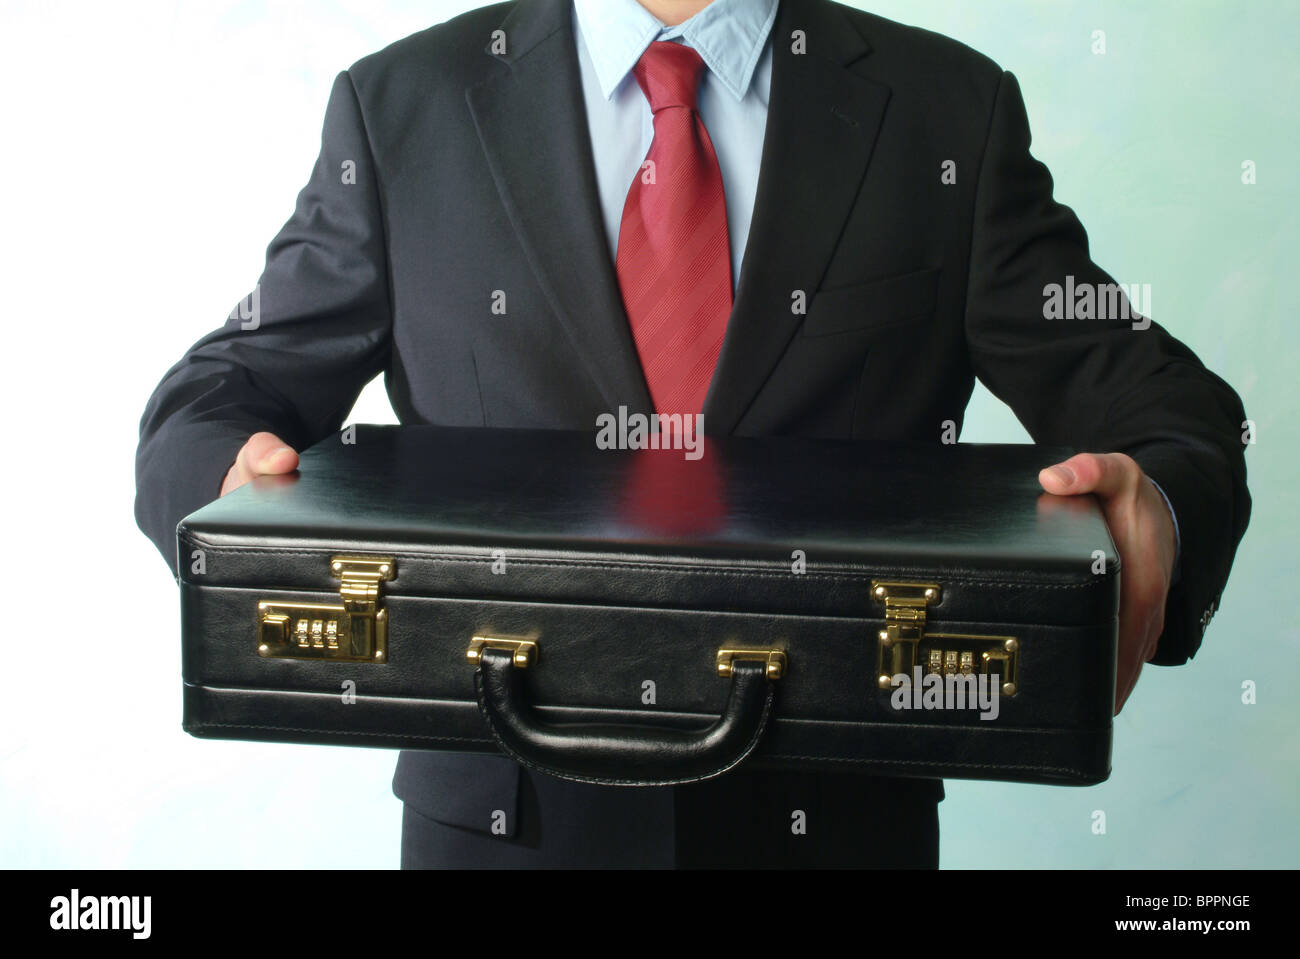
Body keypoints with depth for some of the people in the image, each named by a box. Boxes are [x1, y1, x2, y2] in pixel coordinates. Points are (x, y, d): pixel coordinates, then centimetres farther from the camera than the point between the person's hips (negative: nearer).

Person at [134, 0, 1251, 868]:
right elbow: (217, 399, 3)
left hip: (839, 816, 1)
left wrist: (1157, 510, -23)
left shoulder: (952, 112, 1)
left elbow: (1158, 400, 0)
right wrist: (236, 493, -20)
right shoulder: (400, 105, 1)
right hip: (503, 815, 0)